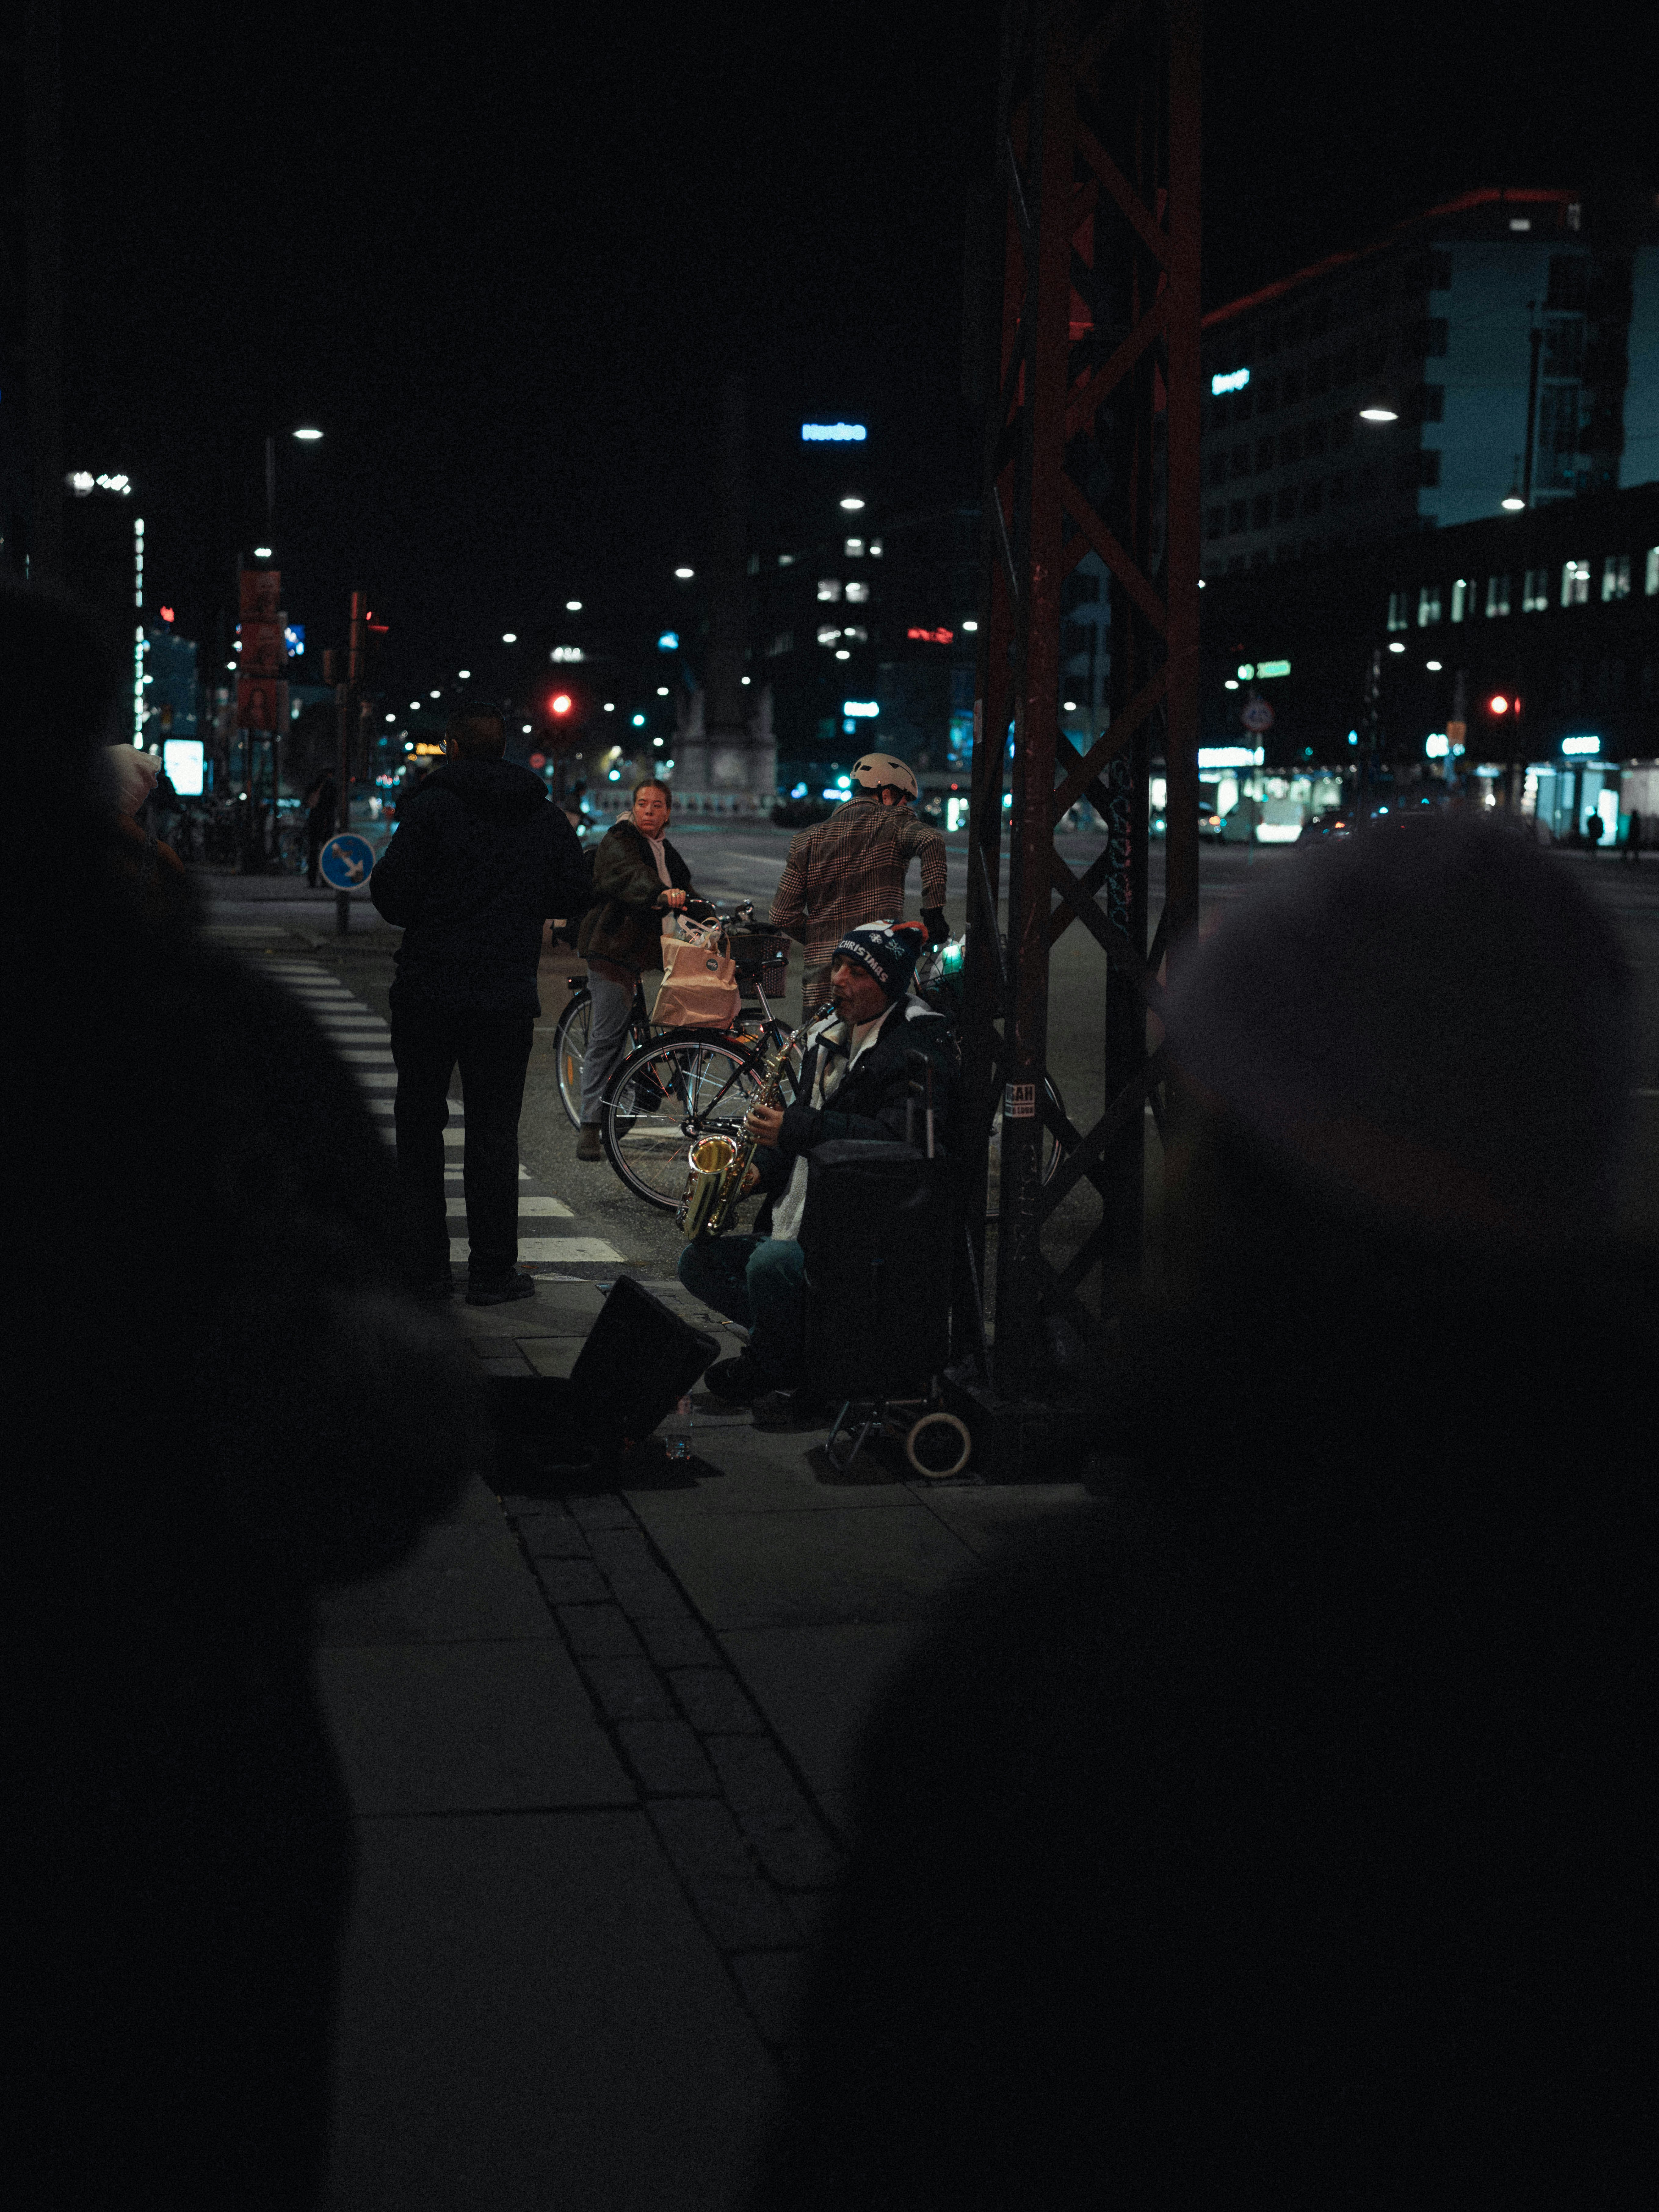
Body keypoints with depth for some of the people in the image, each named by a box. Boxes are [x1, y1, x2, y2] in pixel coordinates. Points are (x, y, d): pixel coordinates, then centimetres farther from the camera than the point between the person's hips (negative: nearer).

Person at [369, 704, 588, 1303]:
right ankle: (492, 1271, 7)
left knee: (420, 1125, 10)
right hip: (508, 995, 2)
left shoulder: (431, 806, -8)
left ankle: (427, 1266, 11)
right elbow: (571, 895, 9)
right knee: (493, 1131, 7)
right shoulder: (546, 817, 4)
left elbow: (393, 893, -12)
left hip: (428, 991, -2)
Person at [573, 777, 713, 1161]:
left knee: (616, 1034, 11)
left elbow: (683, 891, 21)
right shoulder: (618, 841, -9)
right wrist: (661, 894, -48)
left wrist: (713, 917, 5)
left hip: (636, 951, 8)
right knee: (607, 1035, -12)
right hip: (609, 946, -8)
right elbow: (631, 875, -29)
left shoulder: (664, 851, 18)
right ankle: (590, 1127, -13)